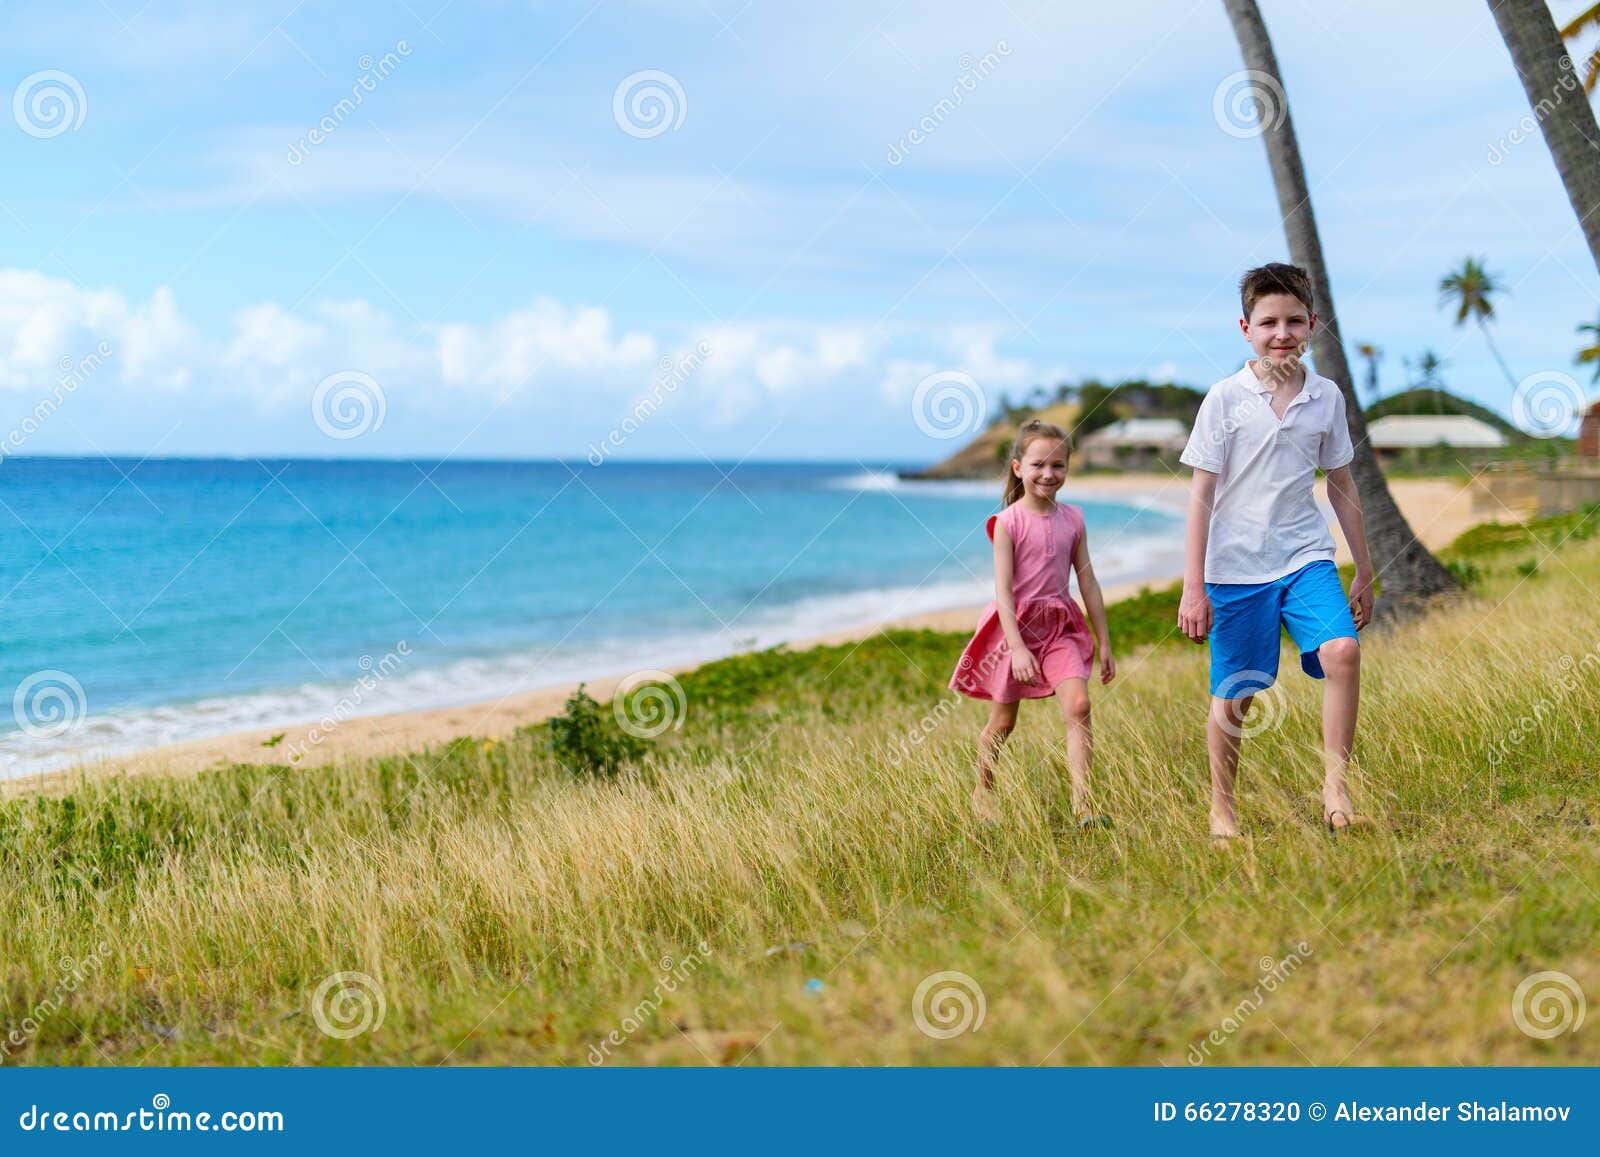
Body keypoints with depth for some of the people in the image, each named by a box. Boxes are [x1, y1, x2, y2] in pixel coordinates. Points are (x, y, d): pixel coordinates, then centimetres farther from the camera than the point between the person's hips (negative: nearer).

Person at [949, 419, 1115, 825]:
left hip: (1059, 626, 4)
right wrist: (1018, 648, -23)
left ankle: (1082, 802, -14)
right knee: (1002, 723, 8)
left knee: (1078, 705, -16)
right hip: (1015, 624, -3)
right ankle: (983, 793, 32)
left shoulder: (1072, 519, 2)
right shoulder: (1008, 522, -12)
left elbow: (1088, 583, 7)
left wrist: (1104, 644, 8)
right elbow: (1003, 591, -16)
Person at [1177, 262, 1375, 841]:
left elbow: (1341, 489, 13)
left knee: (1342, 650, -22)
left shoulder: (1326, 397, 3)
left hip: (1306, 556, 2)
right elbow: (1201, 497, -4)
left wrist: (1364, 573, 16)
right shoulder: (1225, 399, -6)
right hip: (1236, 566, -2)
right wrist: (1192, 588, -8)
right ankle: (1222, 810, 21)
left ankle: (1335, 783, -9)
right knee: (1232, 696, 4)